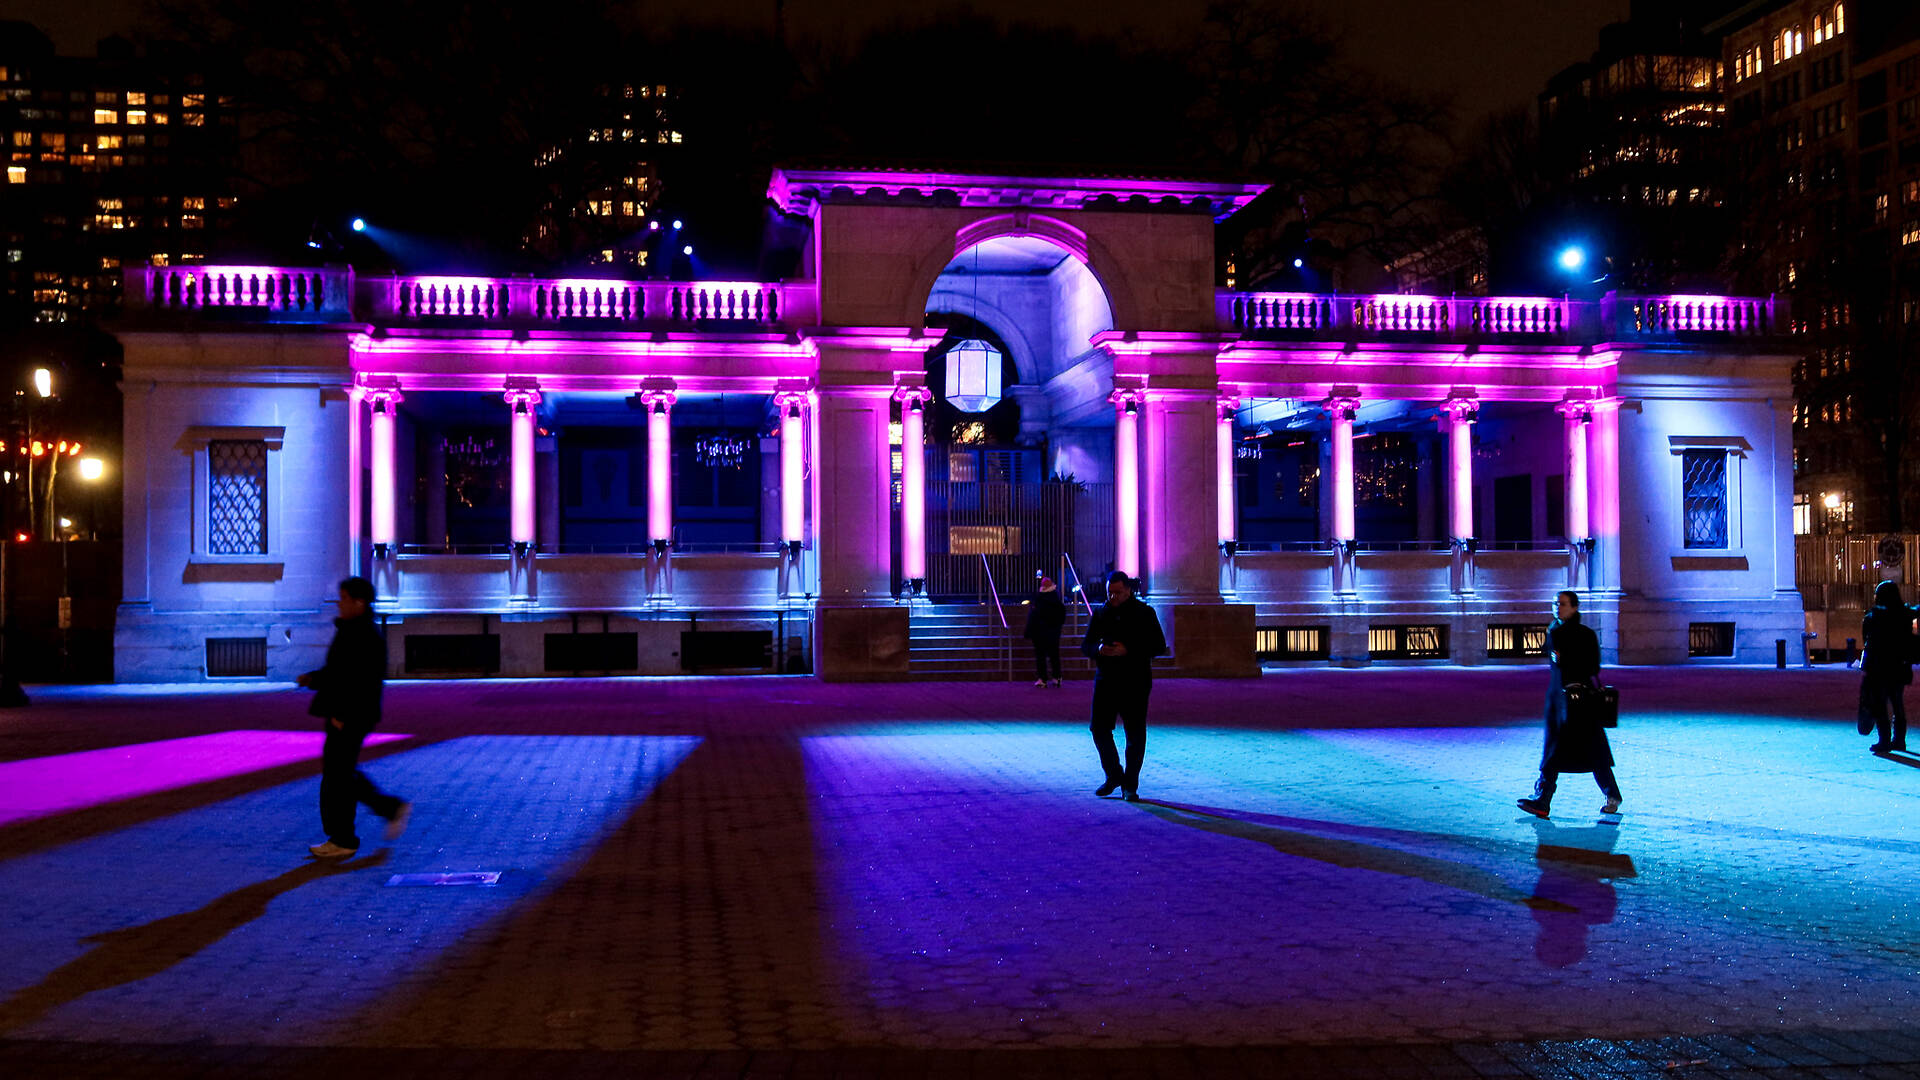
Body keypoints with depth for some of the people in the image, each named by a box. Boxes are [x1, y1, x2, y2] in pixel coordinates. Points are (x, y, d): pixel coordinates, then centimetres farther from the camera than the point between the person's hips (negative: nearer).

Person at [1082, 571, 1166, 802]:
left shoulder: (1144, 613, -2)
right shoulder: (1100, 614, 9)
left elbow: (1159, 646, -6)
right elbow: (1085, 645, 12)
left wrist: (1128, 651, -18)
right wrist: (1098, 649, -13)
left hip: (1135, 682, -3)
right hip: (1105, 680, 3)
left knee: (1135, 735, 0)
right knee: (1099, 728, 0)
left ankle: (1131, 786, 11)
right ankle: (1113, 776, 20)